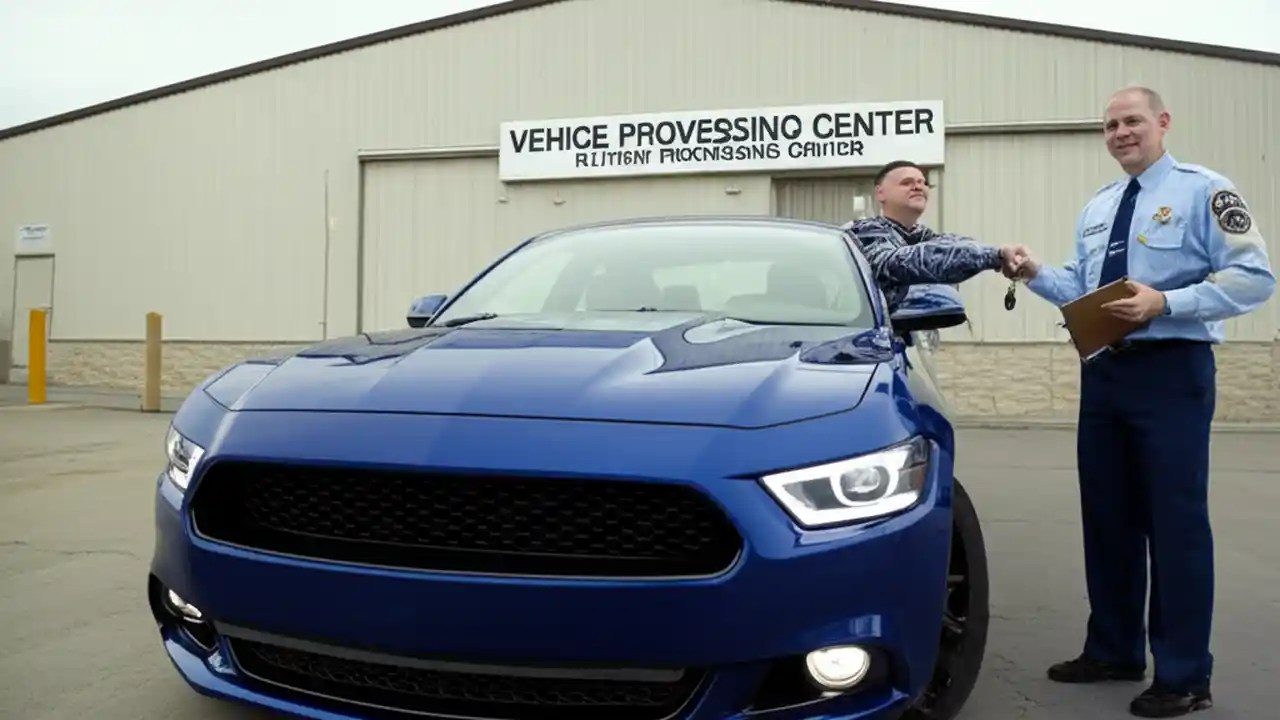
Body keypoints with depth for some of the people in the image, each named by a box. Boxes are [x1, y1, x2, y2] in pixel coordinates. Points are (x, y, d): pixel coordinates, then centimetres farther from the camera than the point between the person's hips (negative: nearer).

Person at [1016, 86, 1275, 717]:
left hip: (1171, 371, -7)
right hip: (1103, 372, 7)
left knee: (1176, 520, -2)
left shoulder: (1203, 191, -5)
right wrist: (1038, 276, 0)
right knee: (1107, 517, 13)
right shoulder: (1096, 208, 16)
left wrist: (1164, 302, -23)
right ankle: (1114, 651, 27)